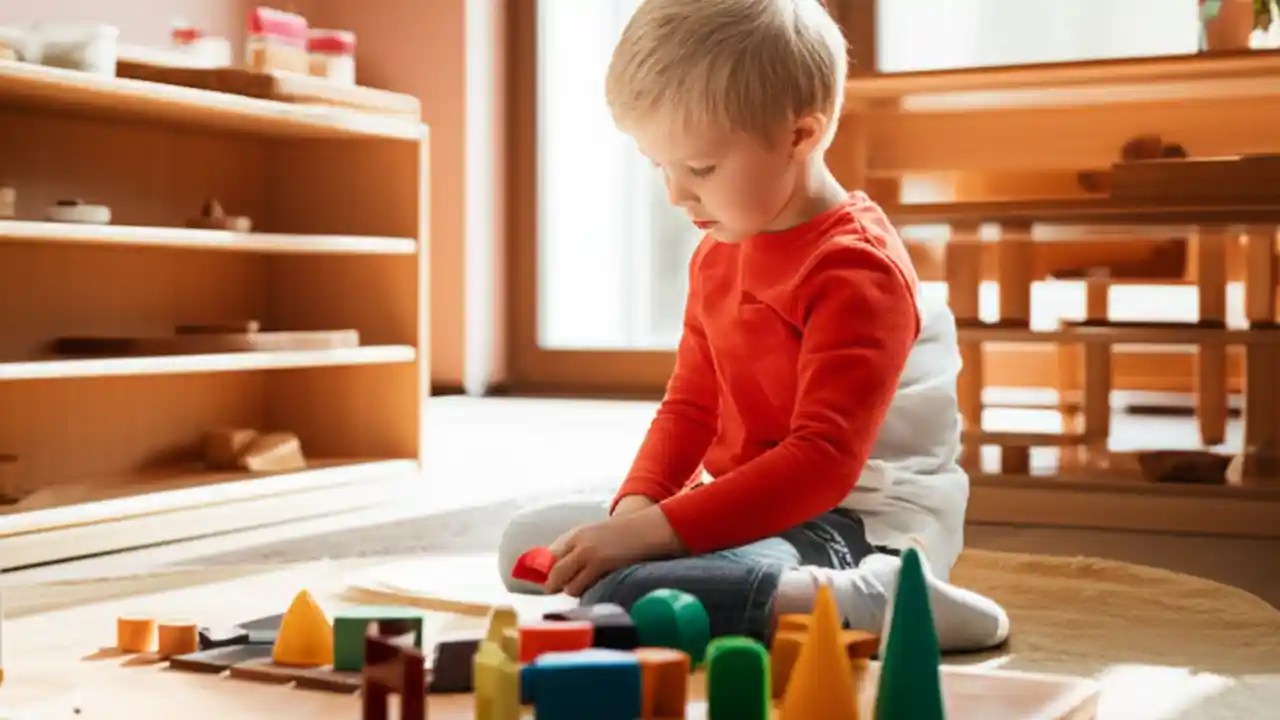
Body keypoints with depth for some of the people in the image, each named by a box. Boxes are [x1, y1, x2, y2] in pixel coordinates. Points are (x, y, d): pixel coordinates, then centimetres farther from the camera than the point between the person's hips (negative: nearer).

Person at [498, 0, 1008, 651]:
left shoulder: (855, 271, -19)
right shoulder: (717, 254, 11)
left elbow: (822, 462, -26)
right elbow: (689, 407, 14)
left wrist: (652, 531, -31)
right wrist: (636, 508, -7)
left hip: (842, 525, -10)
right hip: (741, 508, 10)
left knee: (619, 594, -32)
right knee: (527, 543, 12)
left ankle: (873, 603, -26)